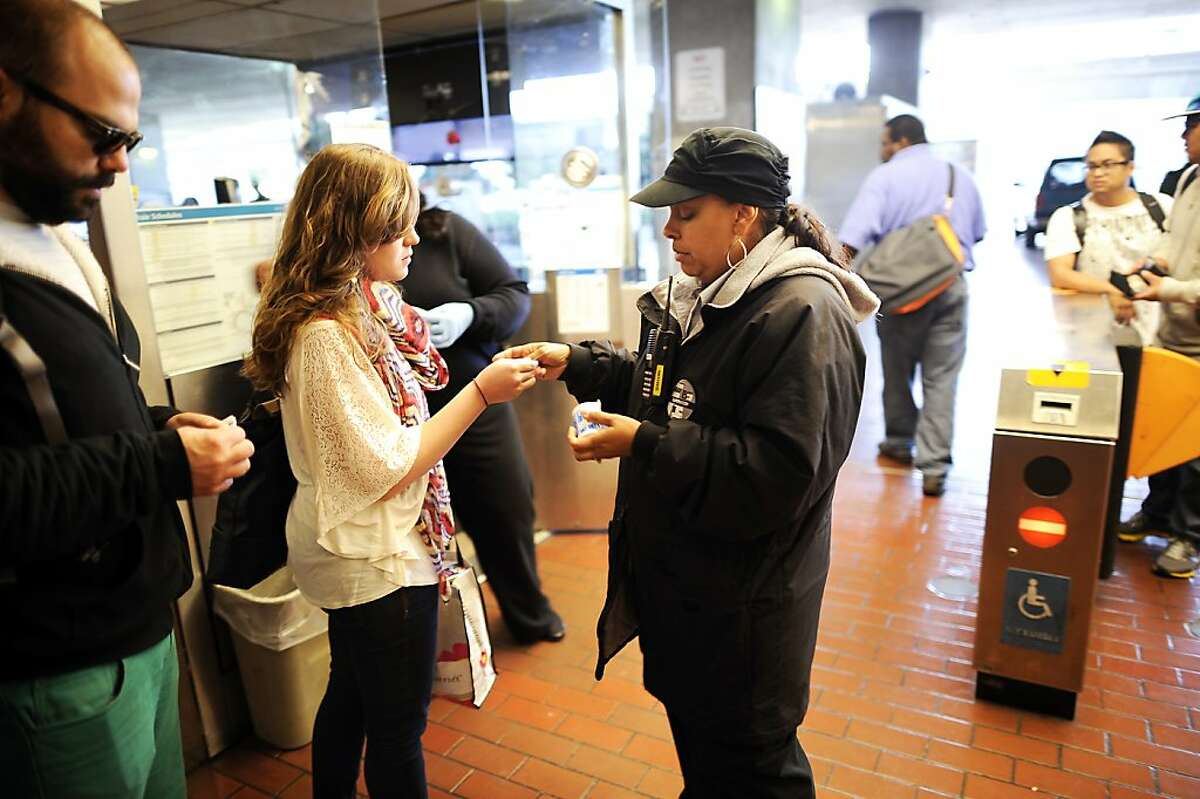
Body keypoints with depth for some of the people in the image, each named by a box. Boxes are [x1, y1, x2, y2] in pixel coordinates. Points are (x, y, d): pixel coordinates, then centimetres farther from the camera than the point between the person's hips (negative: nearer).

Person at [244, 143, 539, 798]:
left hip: (358, 554, 10)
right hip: (380, 560, -10)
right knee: (398, 726, 10)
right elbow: (388, 467, -23)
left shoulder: (365, 305, 4)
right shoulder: (326, 334, -25)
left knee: (350, 695, 26)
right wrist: (481, 393, -21)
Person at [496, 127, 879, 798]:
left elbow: (776, 473, -29)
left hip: (741, 605, -9)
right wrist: (574, 363, 5)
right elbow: (662, 387, 17)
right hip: (677, 579, 9)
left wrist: (643, 444, -26)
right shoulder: (702, 293, 5)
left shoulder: (802, 315, -24)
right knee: (695, 738, 28)